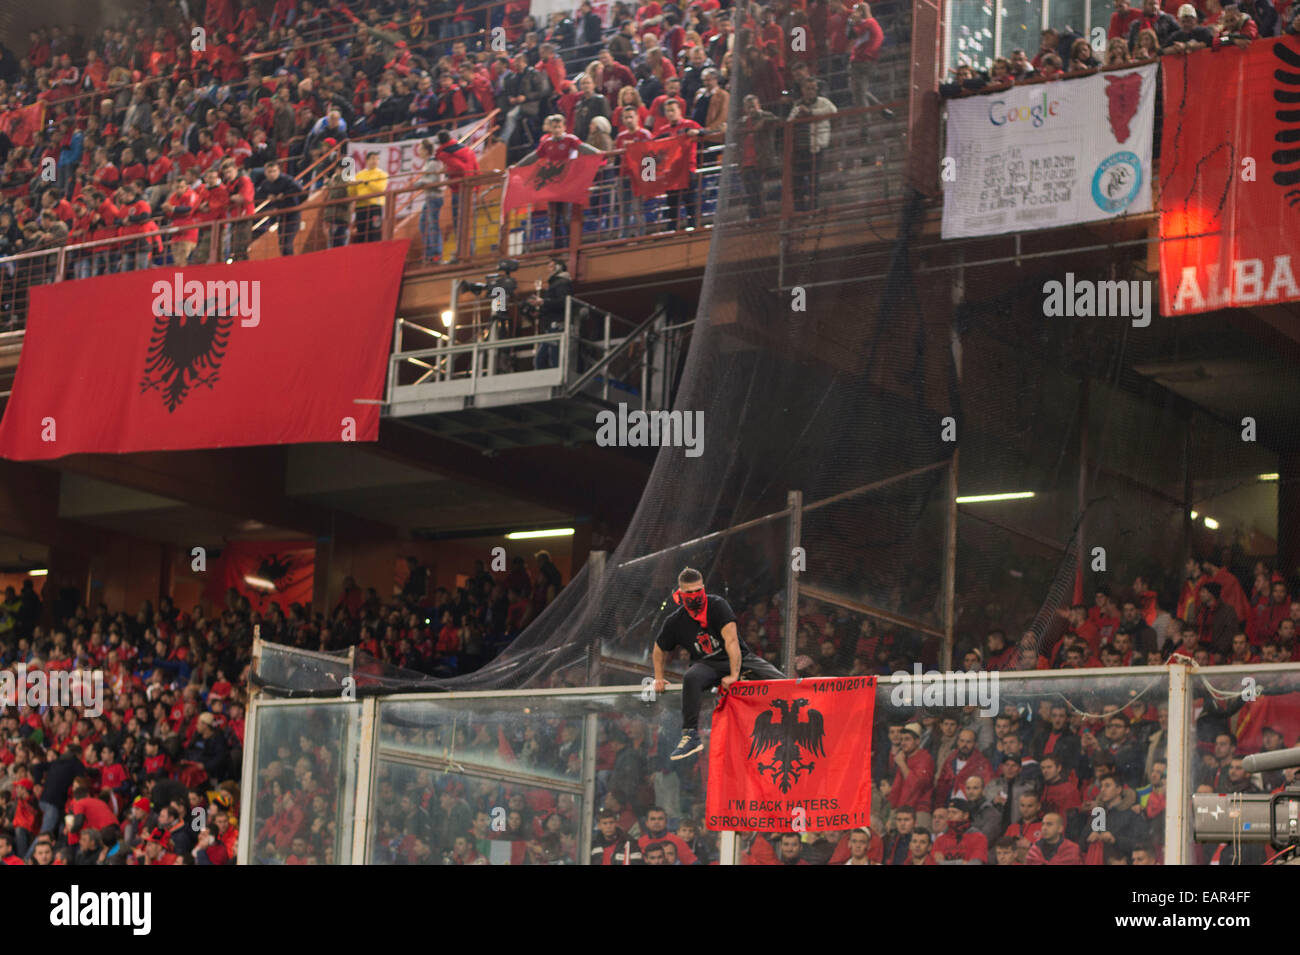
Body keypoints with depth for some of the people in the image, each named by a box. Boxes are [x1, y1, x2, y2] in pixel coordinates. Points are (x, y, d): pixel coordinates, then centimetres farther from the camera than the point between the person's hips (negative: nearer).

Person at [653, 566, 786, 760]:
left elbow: (731, 639, -20)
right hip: (708, 664, 1)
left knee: (780, 682, -22)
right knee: (691, 678, -36)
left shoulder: (717, 605, -12)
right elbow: (660, 649, 17)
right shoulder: (675, 623, -2)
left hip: (740, 657, -1)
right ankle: (690, 735, -36)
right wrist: (659, 678, 13)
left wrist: (734, 674, -26)